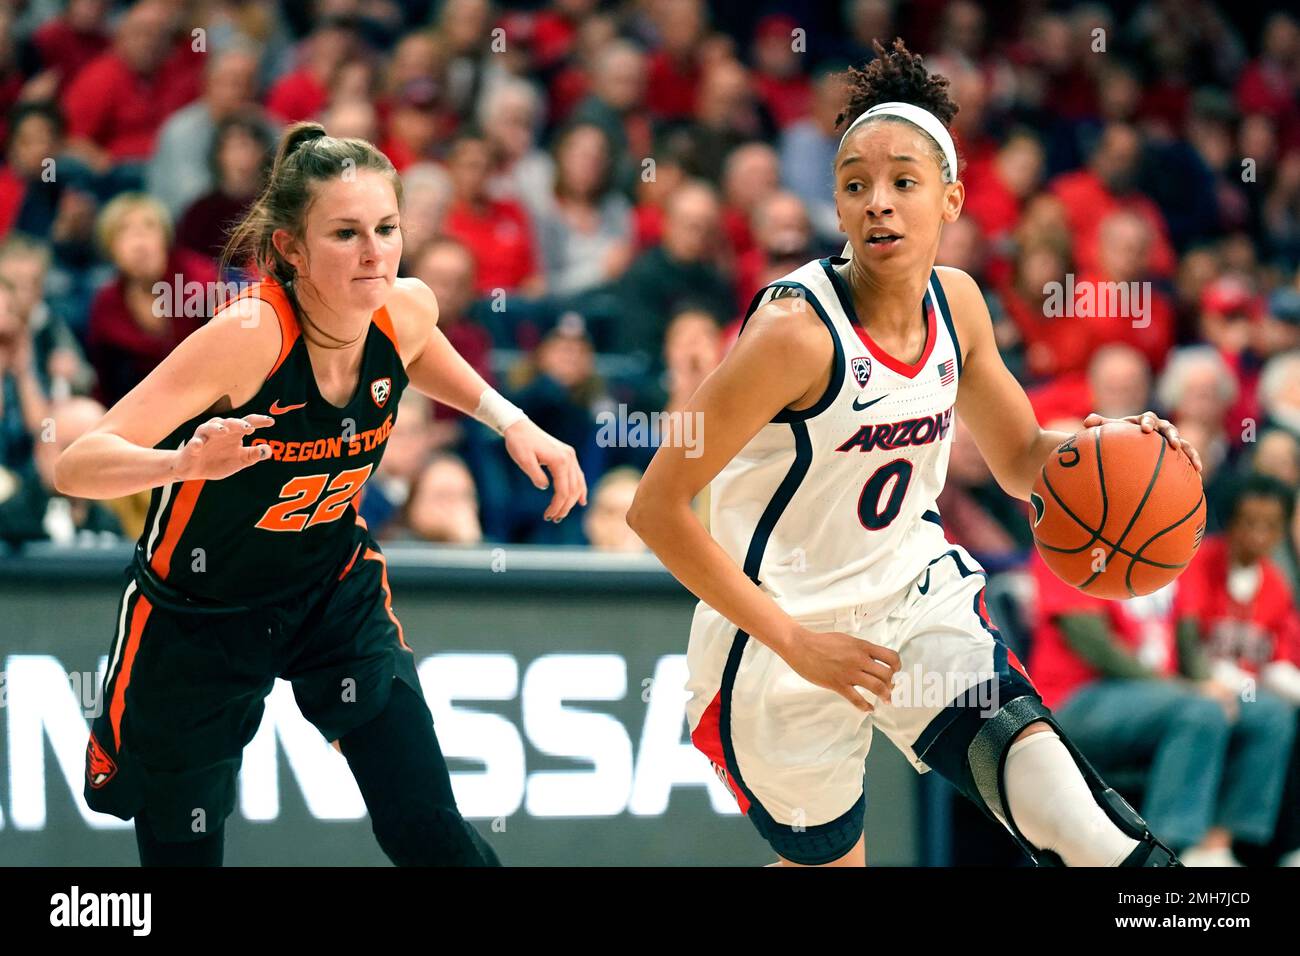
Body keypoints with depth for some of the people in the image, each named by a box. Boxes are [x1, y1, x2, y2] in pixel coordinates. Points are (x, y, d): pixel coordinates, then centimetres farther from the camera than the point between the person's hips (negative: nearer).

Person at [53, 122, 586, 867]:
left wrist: (511, 421, 2)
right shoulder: (249, 334, -32)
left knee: (428, 832, -6)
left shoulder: (408, 310, -14)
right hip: (197, 624, -4)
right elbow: (75, 466, -36)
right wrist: (186, 462, -54)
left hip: (337, 595, 4)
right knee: (183, 851, 6)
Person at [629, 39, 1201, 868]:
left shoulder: (956, 302, -3)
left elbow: (1021, 460, 13)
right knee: (828, 860, 10)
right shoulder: (798, 328, -23)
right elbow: (657, 509, -21)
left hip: (914, 598, 5)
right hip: (784, 632, -5)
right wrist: (794, 641, -23)